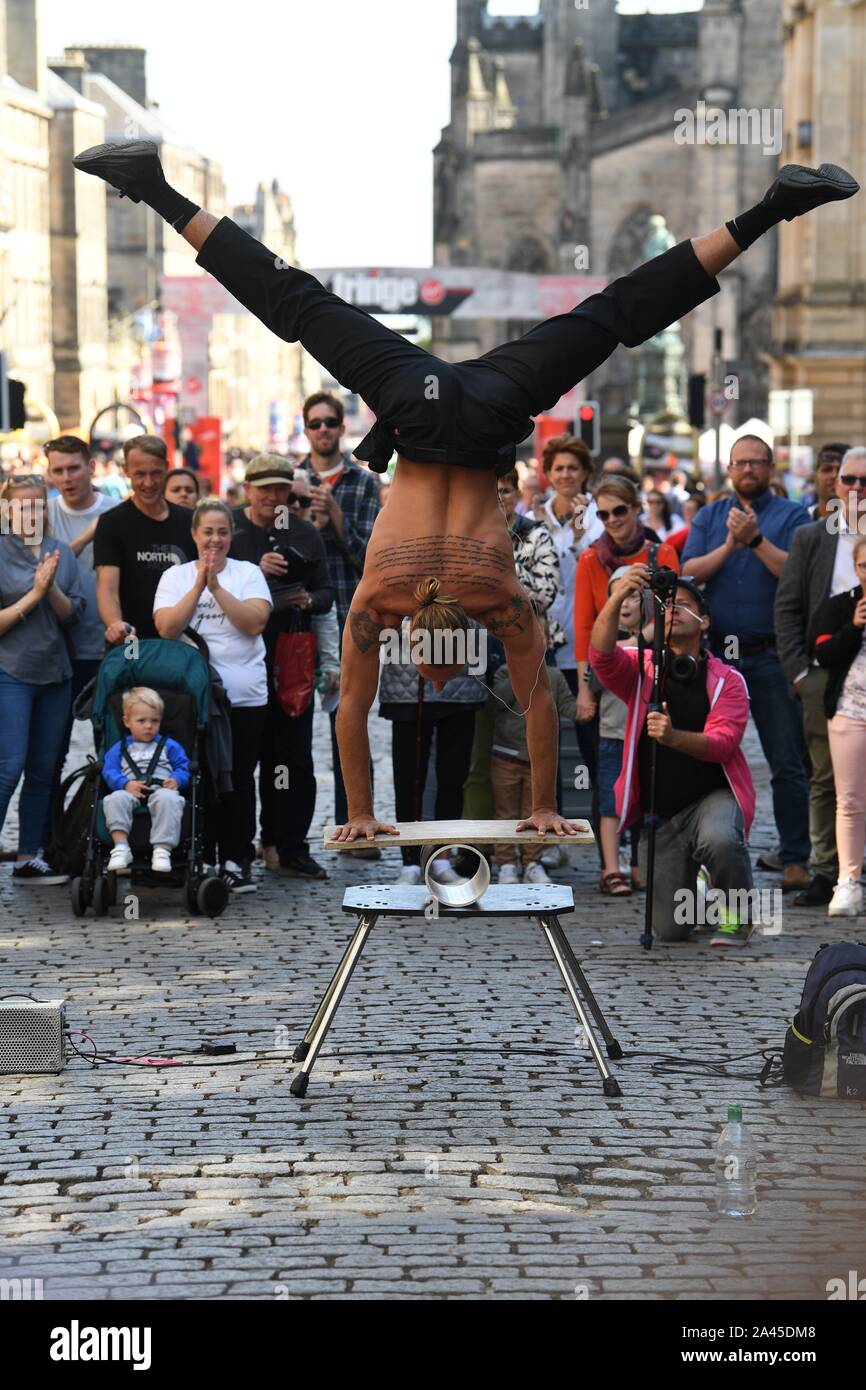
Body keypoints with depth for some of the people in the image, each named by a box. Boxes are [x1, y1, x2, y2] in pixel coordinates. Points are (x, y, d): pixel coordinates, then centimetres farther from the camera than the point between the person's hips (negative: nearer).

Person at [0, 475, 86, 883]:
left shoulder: (61, 552, 8)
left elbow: (74, 614, 4)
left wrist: (52, 589, -13)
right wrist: (34, 594, -14)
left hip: (55, 673, 5)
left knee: (43, 771, 7)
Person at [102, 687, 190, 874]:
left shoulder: (169, 746, 23)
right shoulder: (119, 748, 21)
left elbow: (183, 767, 16)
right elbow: (109, 771, 8)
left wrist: (176, 780, -9)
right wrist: (126, 784, -13)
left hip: (161, 790, -1)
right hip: (130, 792, 1)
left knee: (168, 799, -37)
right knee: (115, 799, -33)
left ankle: (162, 849, -40)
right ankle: (121, 847, -39)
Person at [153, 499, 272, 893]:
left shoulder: (248, 573, 7)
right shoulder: (176, 576, 8)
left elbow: (254, 622, -7)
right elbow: (166, 628, -5)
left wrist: (216, 586, -12)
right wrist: (199, 585, -11)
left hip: (244, 695, 0)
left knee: (240, 780, 1)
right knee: (199, 781, 0)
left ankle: (236, 861, 8)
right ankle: (201, 861, 8)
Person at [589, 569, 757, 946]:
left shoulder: (727, 680, -3)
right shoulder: (640, 668, 1)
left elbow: (722, 743, -18)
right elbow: (601, 655, -20)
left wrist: (674, 737, -38)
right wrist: (616, 599, -37)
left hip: (713, 796, -2)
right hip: (659, 811, 2)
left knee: (719, 839, -39)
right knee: (670, 930, -3)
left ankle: (736, 914, -7)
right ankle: (691, 886, 35)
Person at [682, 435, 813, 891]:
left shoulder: (791, 515, 3)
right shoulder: (709, 517, 13)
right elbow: (689, 573, 1)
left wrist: (756, 539, -18)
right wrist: (729, 546, -11)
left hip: (772, 655, -3)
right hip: (716, 653, 3)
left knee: (787, 764, -3)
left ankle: (795, 860, 2)